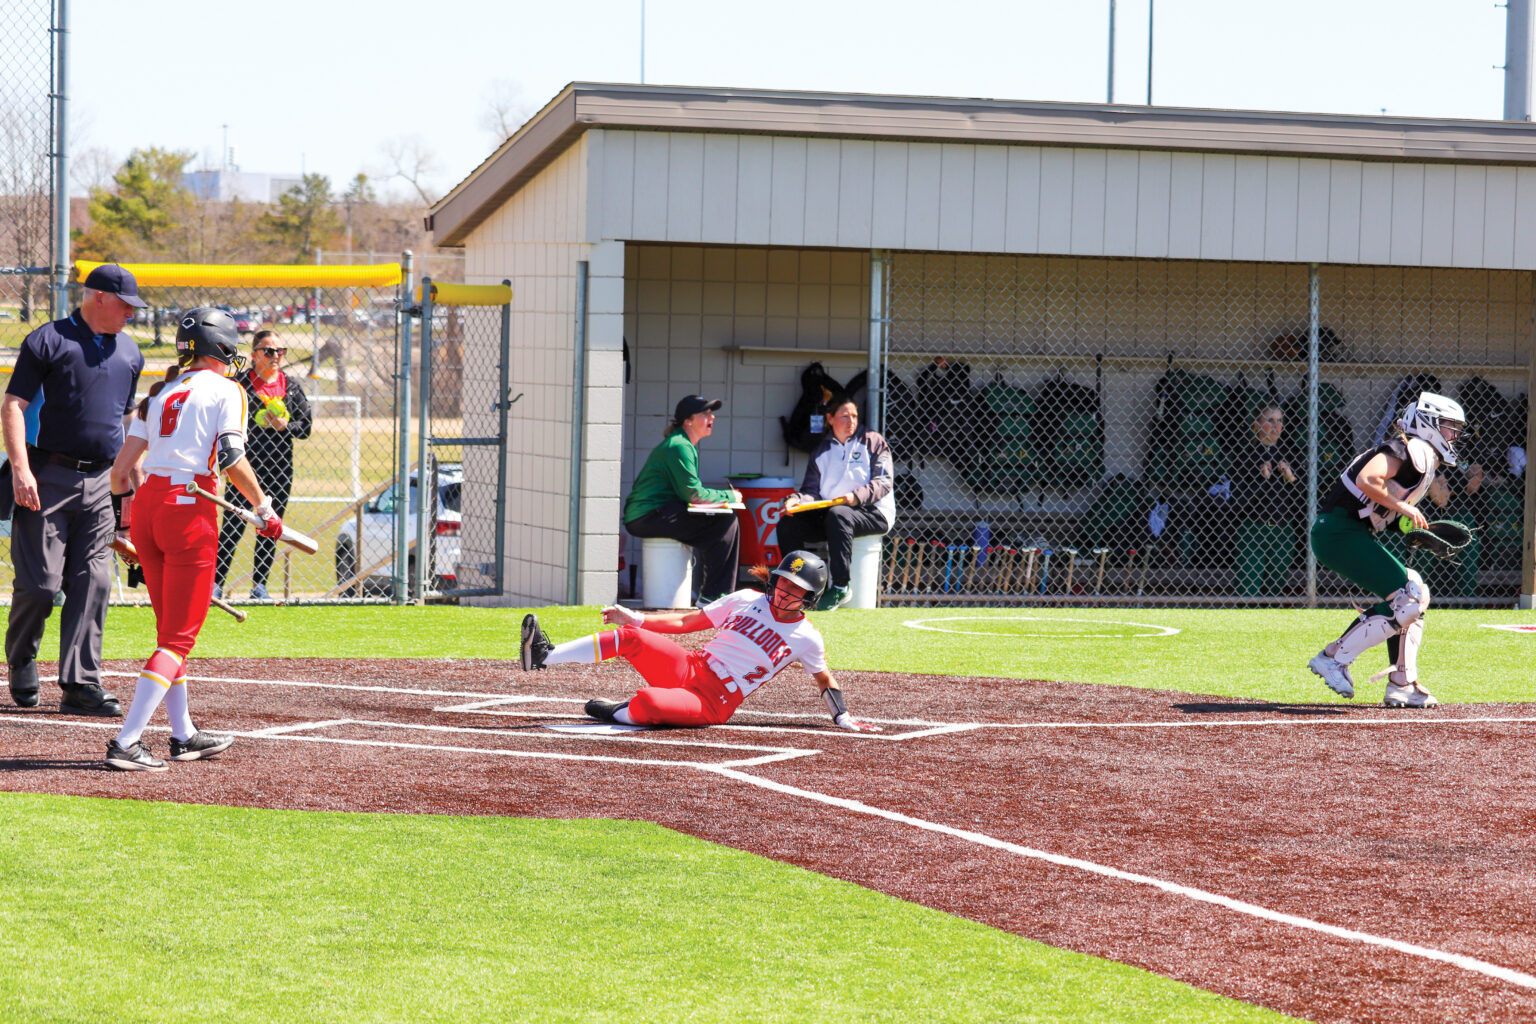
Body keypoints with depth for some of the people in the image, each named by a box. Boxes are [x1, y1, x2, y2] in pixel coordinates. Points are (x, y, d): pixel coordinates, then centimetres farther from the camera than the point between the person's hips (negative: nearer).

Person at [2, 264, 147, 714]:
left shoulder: (129, 353, 16)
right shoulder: (48, 341, -3)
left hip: (98, 485, 5)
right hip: (47, 478, -5)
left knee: (93, 584, -2)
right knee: (40, 582, -6)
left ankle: (81, 685, -1)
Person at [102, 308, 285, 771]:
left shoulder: (159, 392, 16)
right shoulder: (225, 390, -1)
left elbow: (122, 466, 13)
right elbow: (232, 459, -12)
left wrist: (124, 510, 26)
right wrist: (264, 508, -3)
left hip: (145, 505, 7)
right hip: (190, 509, -7)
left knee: (171, 627, 19)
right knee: (179, 635, -3)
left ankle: (184, 736, 28)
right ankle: (126, 742, -14)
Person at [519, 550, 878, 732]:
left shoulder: (807, 638, 1)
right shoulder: (747, 600, 10)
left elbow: (825, 679, 15)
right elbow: (686, 622, 12)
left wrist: (843, 718, 0)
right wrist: (635, 618, 4)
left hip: (715, 703, -4)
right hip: (690, 667, 4)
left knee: (646, 701, -34)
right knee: (630, 637, -18)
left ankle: (617, 714, -1)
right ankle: (545, 656, -17)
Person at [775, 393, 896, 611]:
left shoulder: (873, 441, 4)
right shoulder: (822, 451, 18)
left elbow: (884, 481, -6)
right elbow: (812, 491, 10)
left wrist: (857, 496, -24)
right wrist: (796, 500, -14)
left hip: (873, 513, -5)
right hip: (827, 514, 6)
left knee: (837, 515, -38)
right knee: (788, 523, -14)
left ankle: (841, 588, -34)